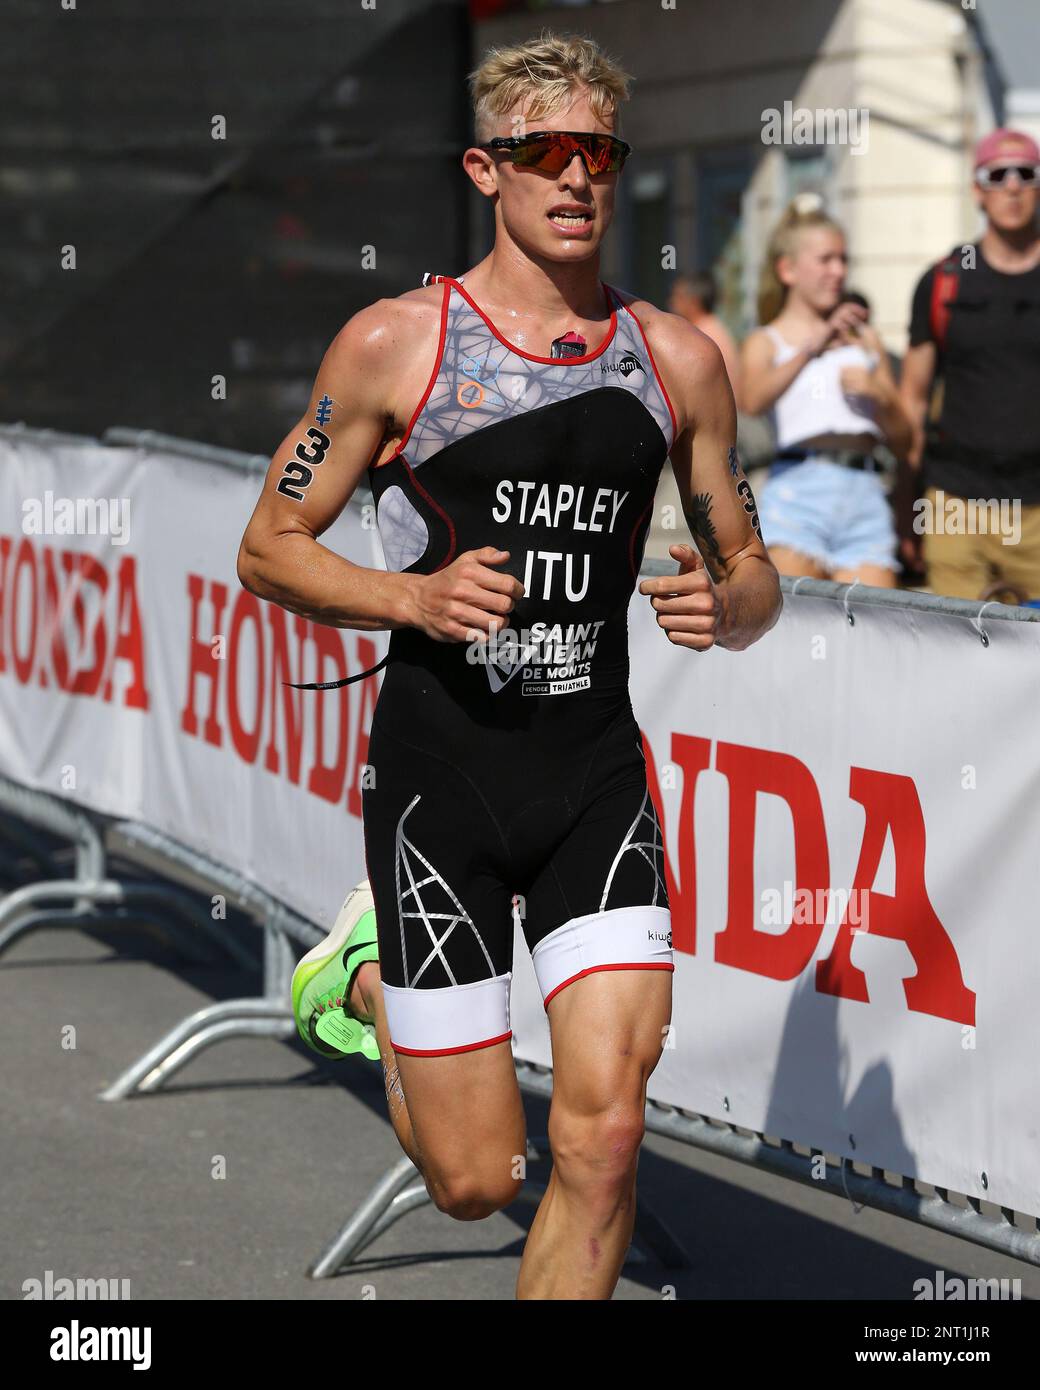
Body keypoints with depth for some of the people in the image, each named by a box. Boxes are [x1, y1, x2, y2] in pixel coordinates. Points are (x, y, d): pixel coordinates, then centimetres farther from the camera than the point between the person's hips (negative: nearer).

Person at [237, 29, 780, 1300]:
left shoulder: (678, 359, 5)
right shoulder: (393, 344, -4)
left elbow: (752, 574, 14)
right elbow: (270, 549, 2)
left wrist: (727, 606, -11)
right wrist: (413, 597, -16)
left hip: (598, 777, 3)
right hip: (436, 774, -2)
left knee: (603, 1136, -13)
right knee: (475, 1180, 2)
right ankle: (371, 977, 33)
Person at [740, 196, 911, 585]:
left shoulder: (864, 339, 21)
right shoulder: (766, 341, 10)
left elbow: (903, 439, 20)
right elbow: (754, 399, -15)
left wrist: (878, 395, 0)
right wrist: (810, 349, -28)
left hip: (864, 495, 3)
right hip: (799, 492, -3)